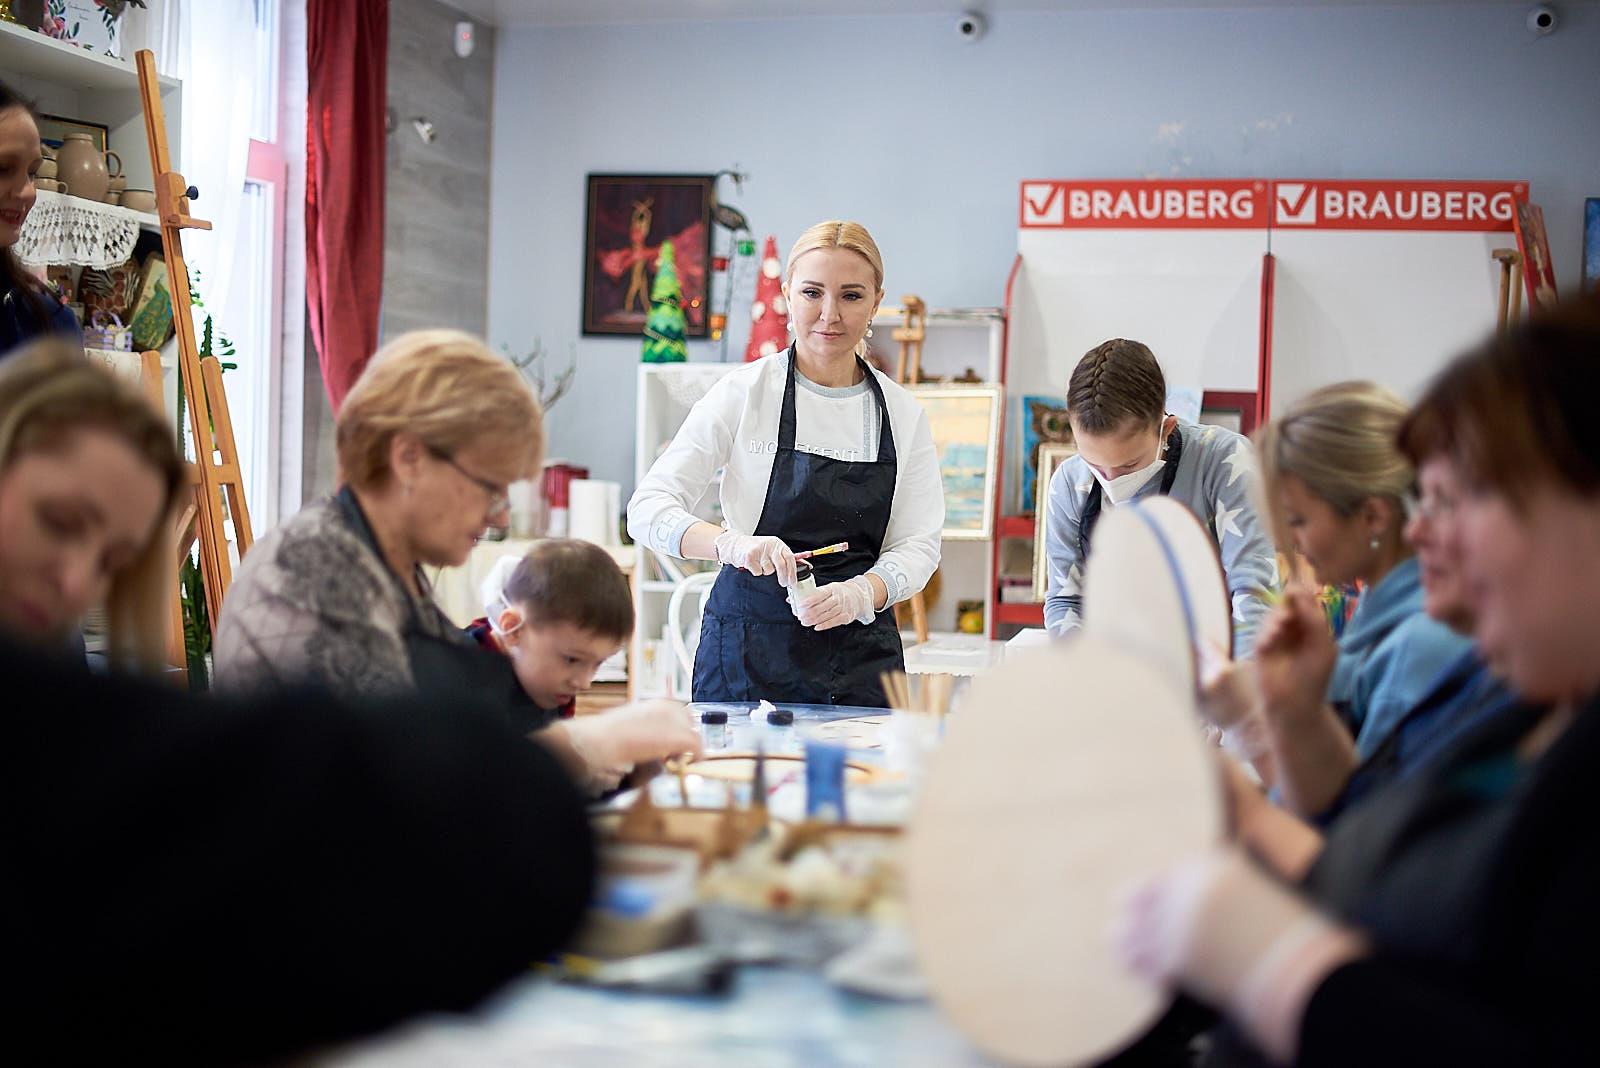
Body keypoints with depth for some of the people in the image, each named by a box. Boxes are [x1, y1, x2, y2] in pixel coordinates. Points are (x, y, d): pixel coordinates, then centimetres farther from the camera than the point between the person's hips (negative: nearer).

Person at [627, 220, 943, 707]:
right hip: (750, 653, -2)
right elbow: (649, 508, -11)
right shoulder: (746, 392, -5)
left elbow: (918, 544, 2)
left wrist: (859, 595, -19)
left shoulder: (902, 412, 5)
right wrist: (731, 543, -30)